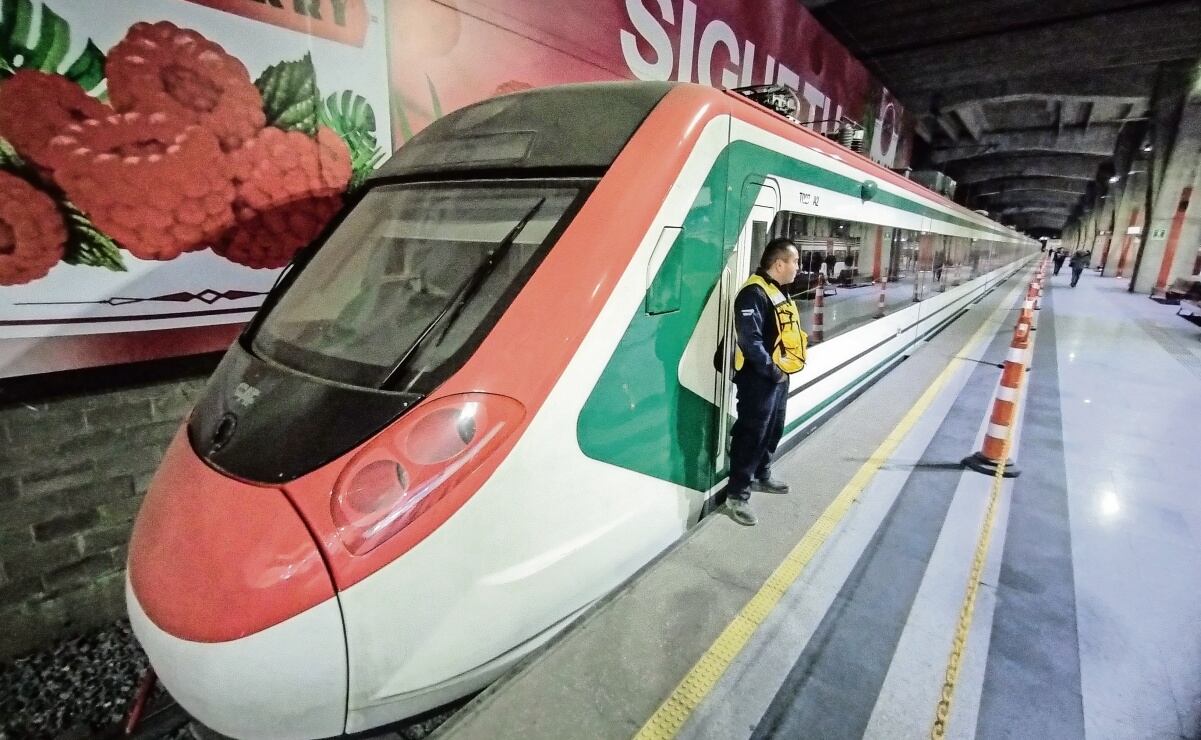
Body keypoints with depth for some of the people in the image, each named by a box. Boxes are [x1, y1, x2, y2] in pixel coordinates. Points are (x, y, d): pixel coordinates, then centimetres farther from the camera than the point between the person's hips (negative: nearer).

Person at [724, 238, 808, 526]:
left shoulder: (778, 291, 13)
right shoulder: (754, 294, -19)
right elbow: (750, 340, -26)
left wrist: (781, 370, 8)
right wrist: (772, 371, -20)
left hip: (779, 376, 10)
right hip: (759, 379, -10)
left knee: (773, 431, 21)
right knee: (751, 435, -4)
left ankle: (761, 476, 40)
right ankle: (737, 495, 6)